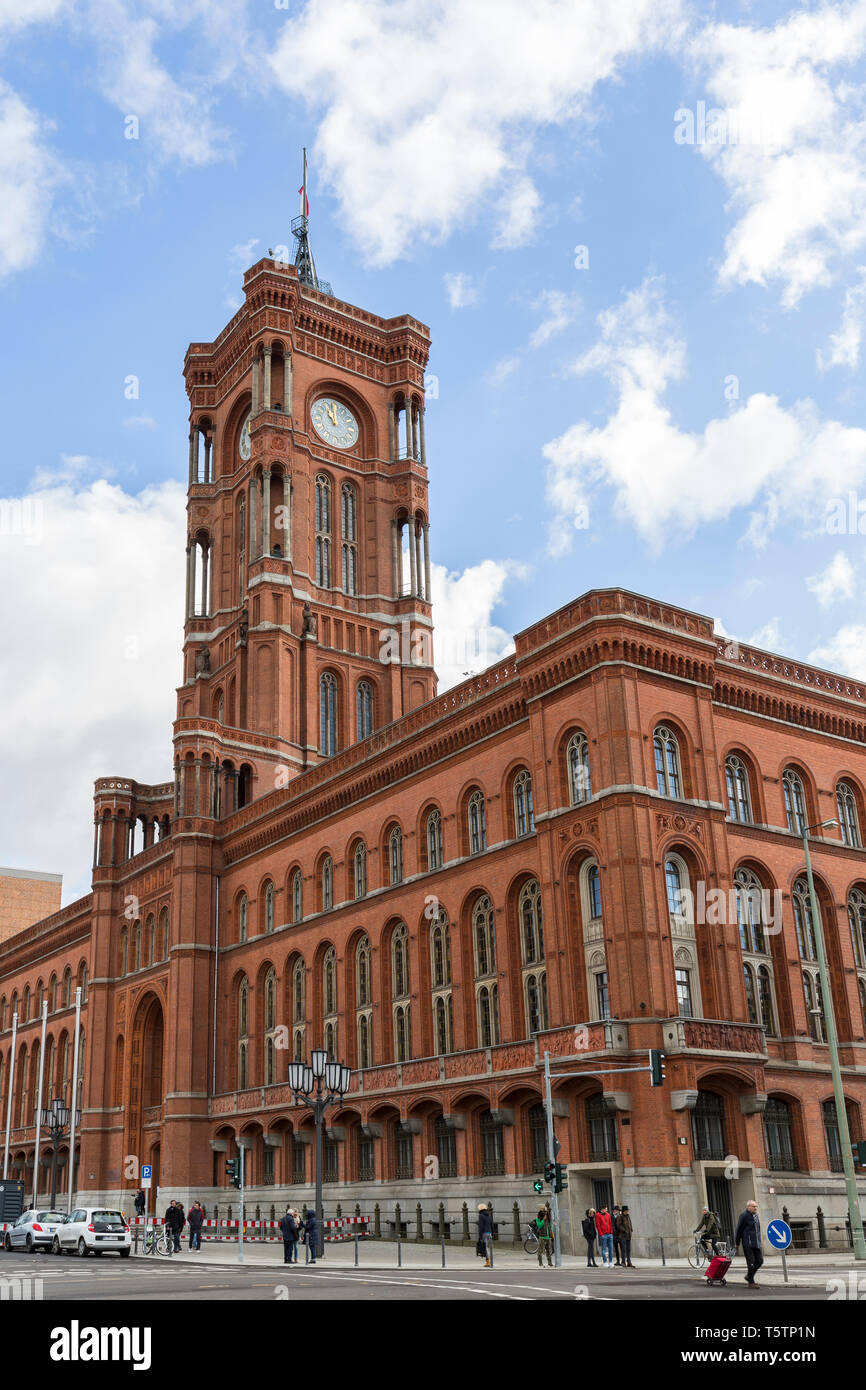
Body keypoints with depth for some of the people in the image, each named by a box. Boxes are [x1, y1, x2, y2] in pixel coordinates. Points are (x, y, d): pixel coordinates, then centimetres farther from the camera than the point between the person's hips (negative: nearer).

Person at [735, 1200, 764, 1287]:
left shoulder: (755, 1215, 15)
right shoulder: (744, 1216, -10)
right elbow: (739, 1230, -8)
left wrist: (759, 1242, 20)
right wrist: (737, 1243, -5)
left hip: (757, 1243, 8)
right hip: (748, 1244, -8)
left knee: (760, 1261, 5)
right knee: (751, 1263, -5)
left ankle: (749, 1276, 23)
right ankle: (751, 1282, 5)